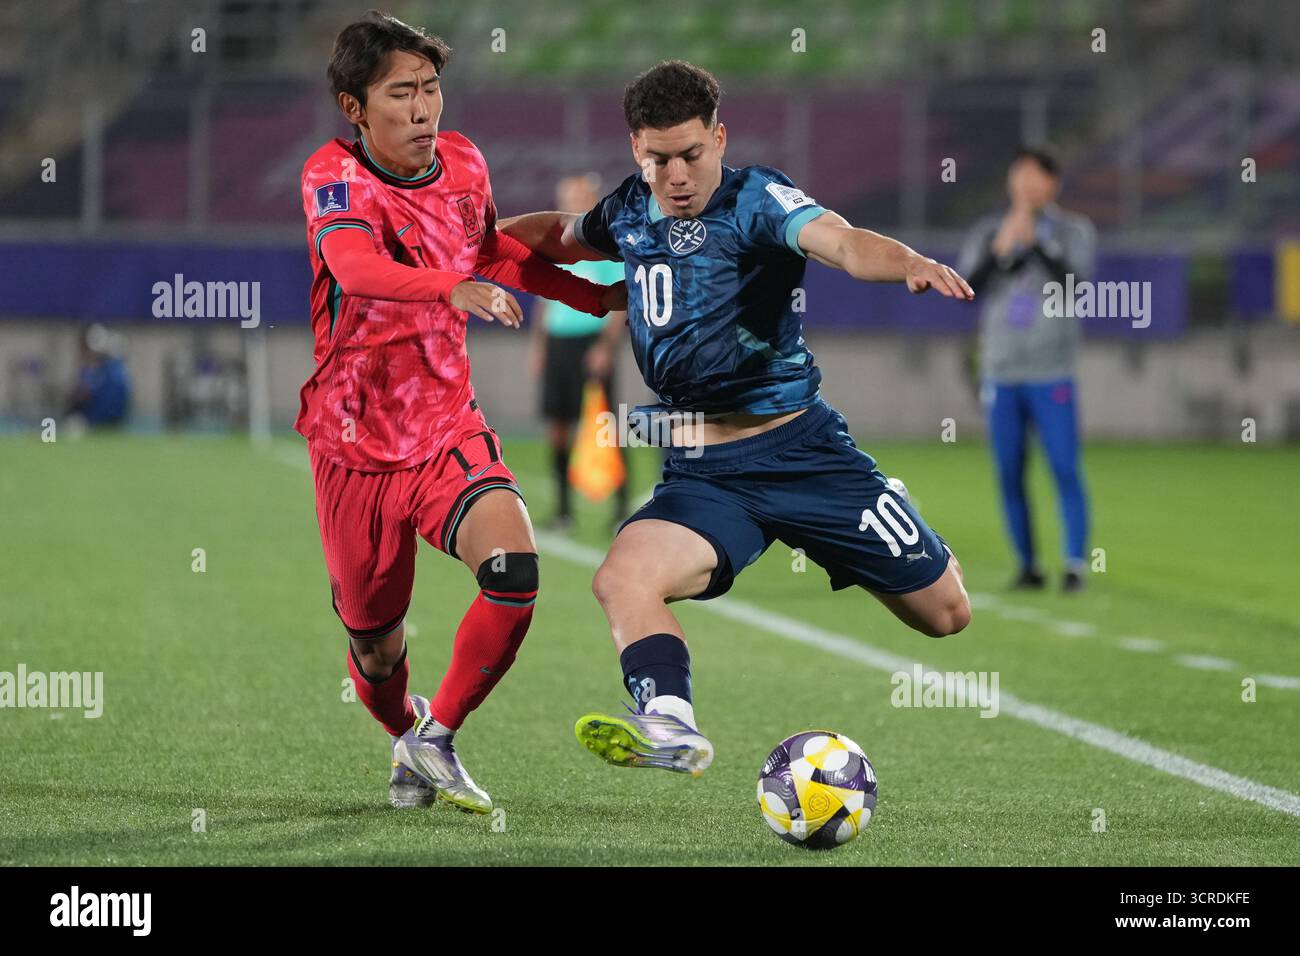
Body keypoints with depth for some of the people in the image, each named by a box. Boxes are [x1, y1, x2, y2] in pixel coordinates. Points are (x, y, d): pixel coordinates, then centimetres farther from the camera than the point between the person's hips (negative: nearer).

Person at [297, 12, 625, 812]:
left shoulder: (463, 163, -1)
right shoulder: (335, 177, -18)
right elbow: (355, 267, -40)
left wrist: (598, 297, 19)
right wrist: (453, 287, -57)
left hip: (451, 429, 3)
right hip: (356, 445, -3)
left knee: (515, 572, -24)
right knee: (375, 647, 9)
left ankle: (438, 739, -3)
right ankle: (406, 733, 44)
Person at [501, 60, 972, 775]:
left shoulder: (756, 199, -10)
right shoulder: (627, 214, 7)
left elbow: (842, 243, -29)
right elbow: (560, 236, 31)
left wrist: (911, 263, -50)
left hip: (802, 449, -3)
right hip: (700, 472, 4)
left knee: (945, 613, 5)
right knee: (623, 577, -28)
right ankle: (670, 727, -42)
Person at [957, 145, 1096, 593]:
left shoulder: (1073, 230, 3)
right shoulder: (987, 232, 9)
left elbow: (1076, 279, -14)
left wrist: (1036, 242, -24)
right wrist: (998, 251, -16)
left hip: (1051, 375, -3)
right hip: (1000, 372, 3)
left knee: (1065, 469, -9)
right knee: (1009, 475, 4)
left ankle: (1076, 565, -9)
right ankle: (1028, 565, 12)